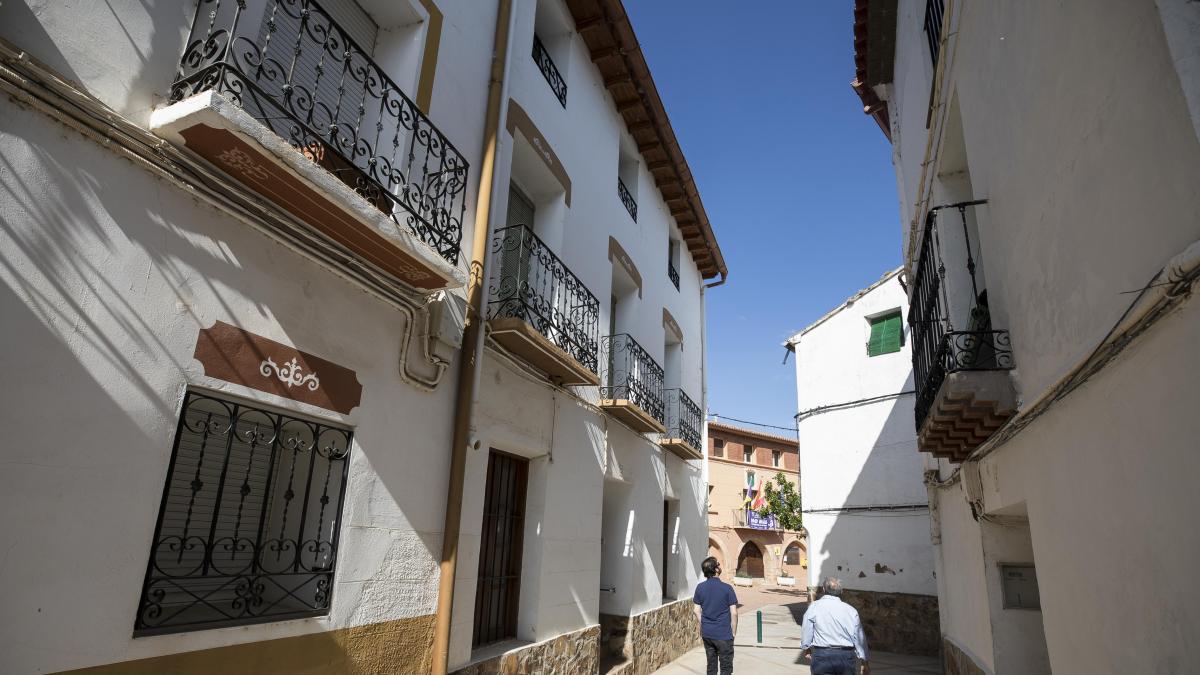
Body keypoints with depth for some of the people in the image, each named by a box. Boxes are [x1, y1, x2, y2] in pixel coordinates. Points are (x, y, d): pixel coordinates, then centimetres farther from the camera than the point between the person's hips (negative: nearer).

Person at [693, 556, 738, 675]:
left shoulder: (700, 587, -3)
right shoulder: (727, 588, -14)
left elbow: (697, 611, 3)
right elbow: (734, 613, -11)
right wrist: (733, 632, 2)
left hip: (706, 634, 4)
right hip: (724, 634, -4)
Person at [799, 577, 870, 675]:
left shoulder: (814, 607, -3)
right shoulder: (851, 610, 3)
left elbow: (806, 634, 0)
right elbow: (859, 638, 6)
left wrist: (807, 648, 21)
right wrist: (864, 662, 15)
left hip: (822, 654, -2)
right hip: (846, 655, 2)